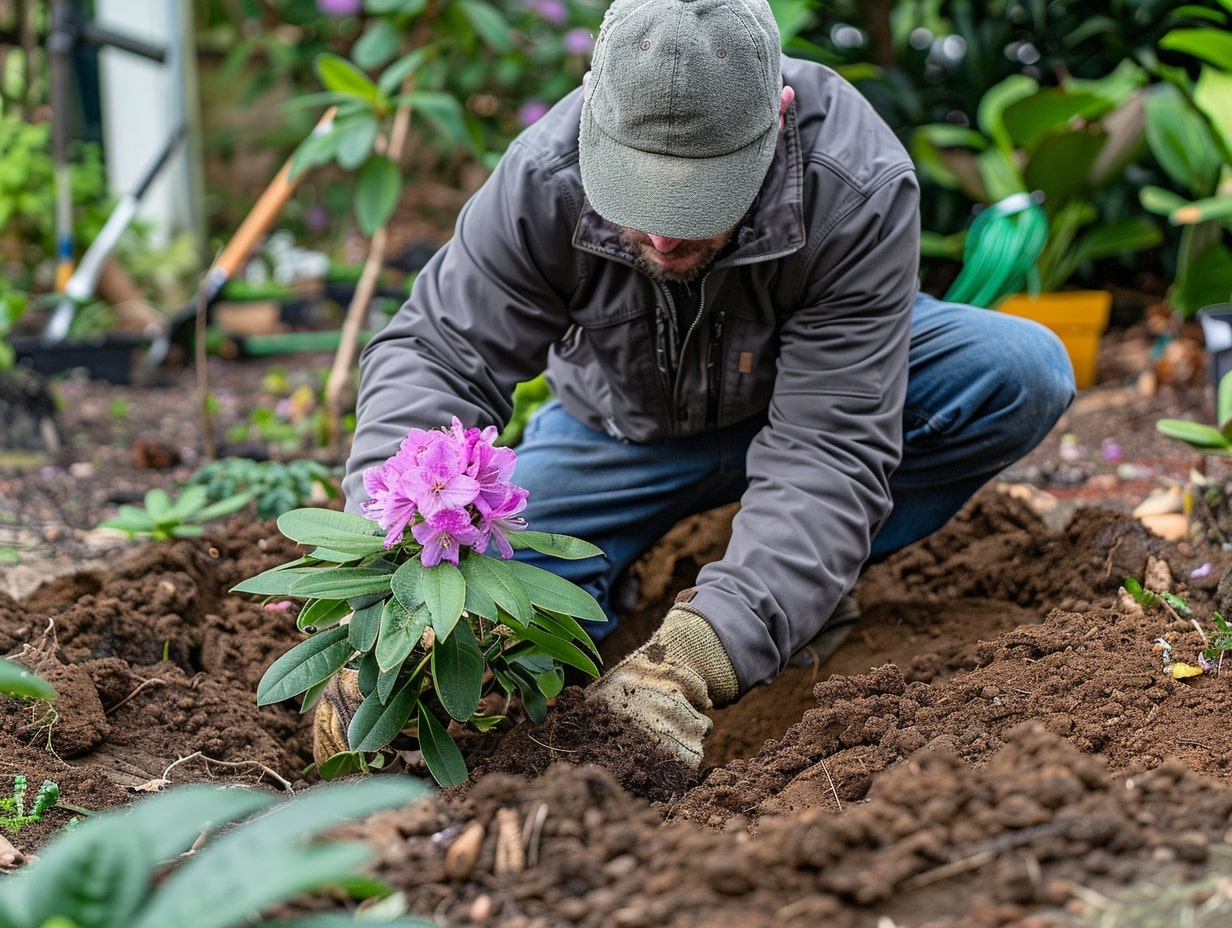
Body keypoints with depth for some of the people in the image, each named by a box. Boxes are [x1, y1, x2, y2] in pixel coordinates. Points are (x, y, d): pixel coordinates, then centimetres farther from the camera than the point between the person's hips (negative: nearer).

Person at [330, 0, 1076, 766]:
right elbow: (435, 355, -28)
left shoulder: (860, 188, -37)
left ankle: (816, 577, -8)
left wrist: (700, 653, -52)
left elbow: (825, 450, -39)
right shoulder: (542, 179, -31)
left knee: (1022, 372, -27)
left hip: (814, 388, 0)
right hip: (620, 429, 0)